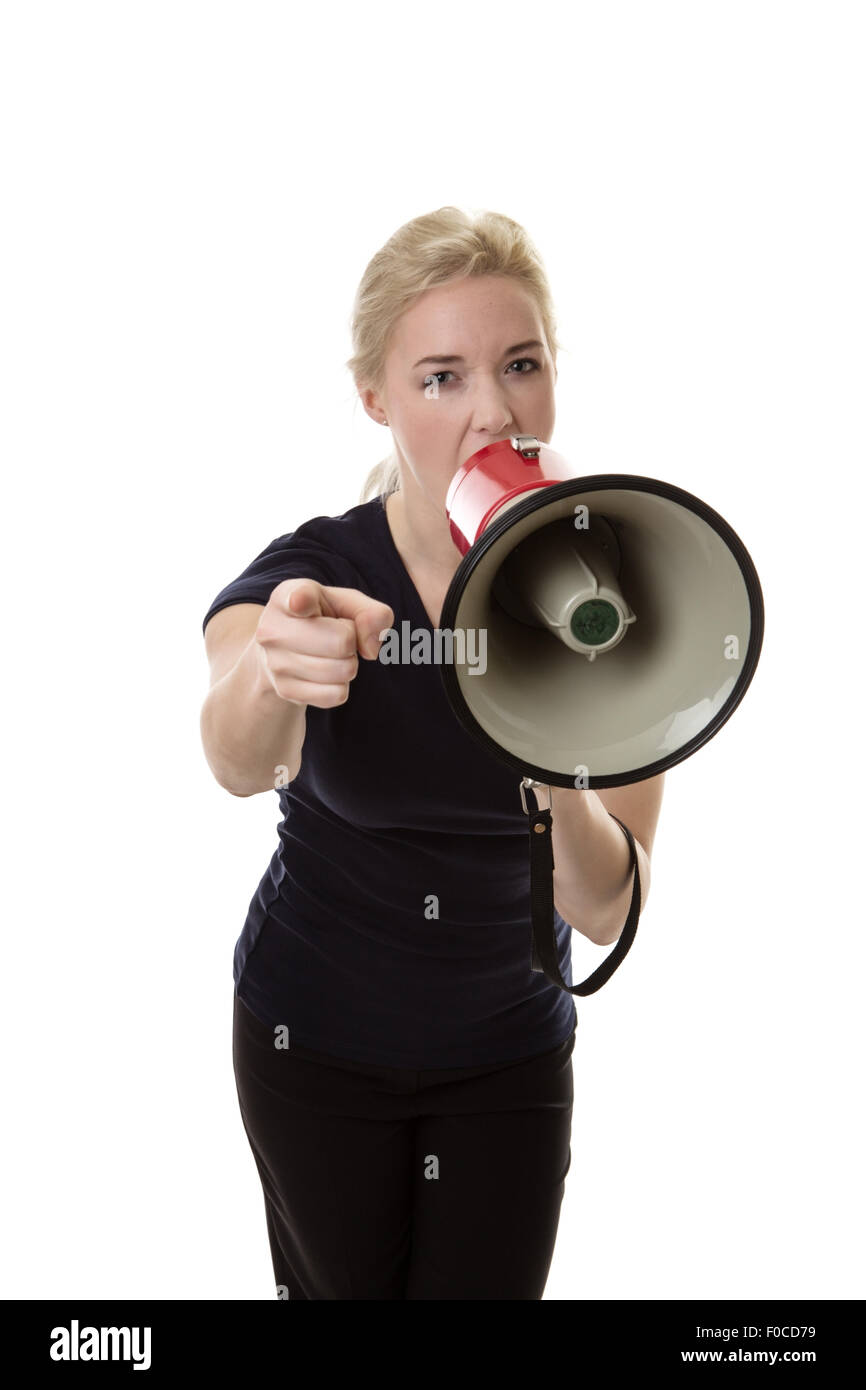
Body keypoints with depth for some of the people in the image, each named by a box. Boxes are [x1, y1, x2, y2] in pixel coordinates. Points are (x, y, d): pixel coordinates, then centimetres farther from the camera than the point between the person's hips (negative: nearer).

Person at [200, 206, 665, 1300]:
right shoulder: (307, 576, -20)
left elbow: (607, 911, -19)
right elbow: (237, 763, -42)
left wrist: (562, 784, -40)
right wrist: (271, 675, -64)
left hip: (510, 1055, 1)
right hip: (314, 1045, -1)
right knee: (343, 1287, 15)